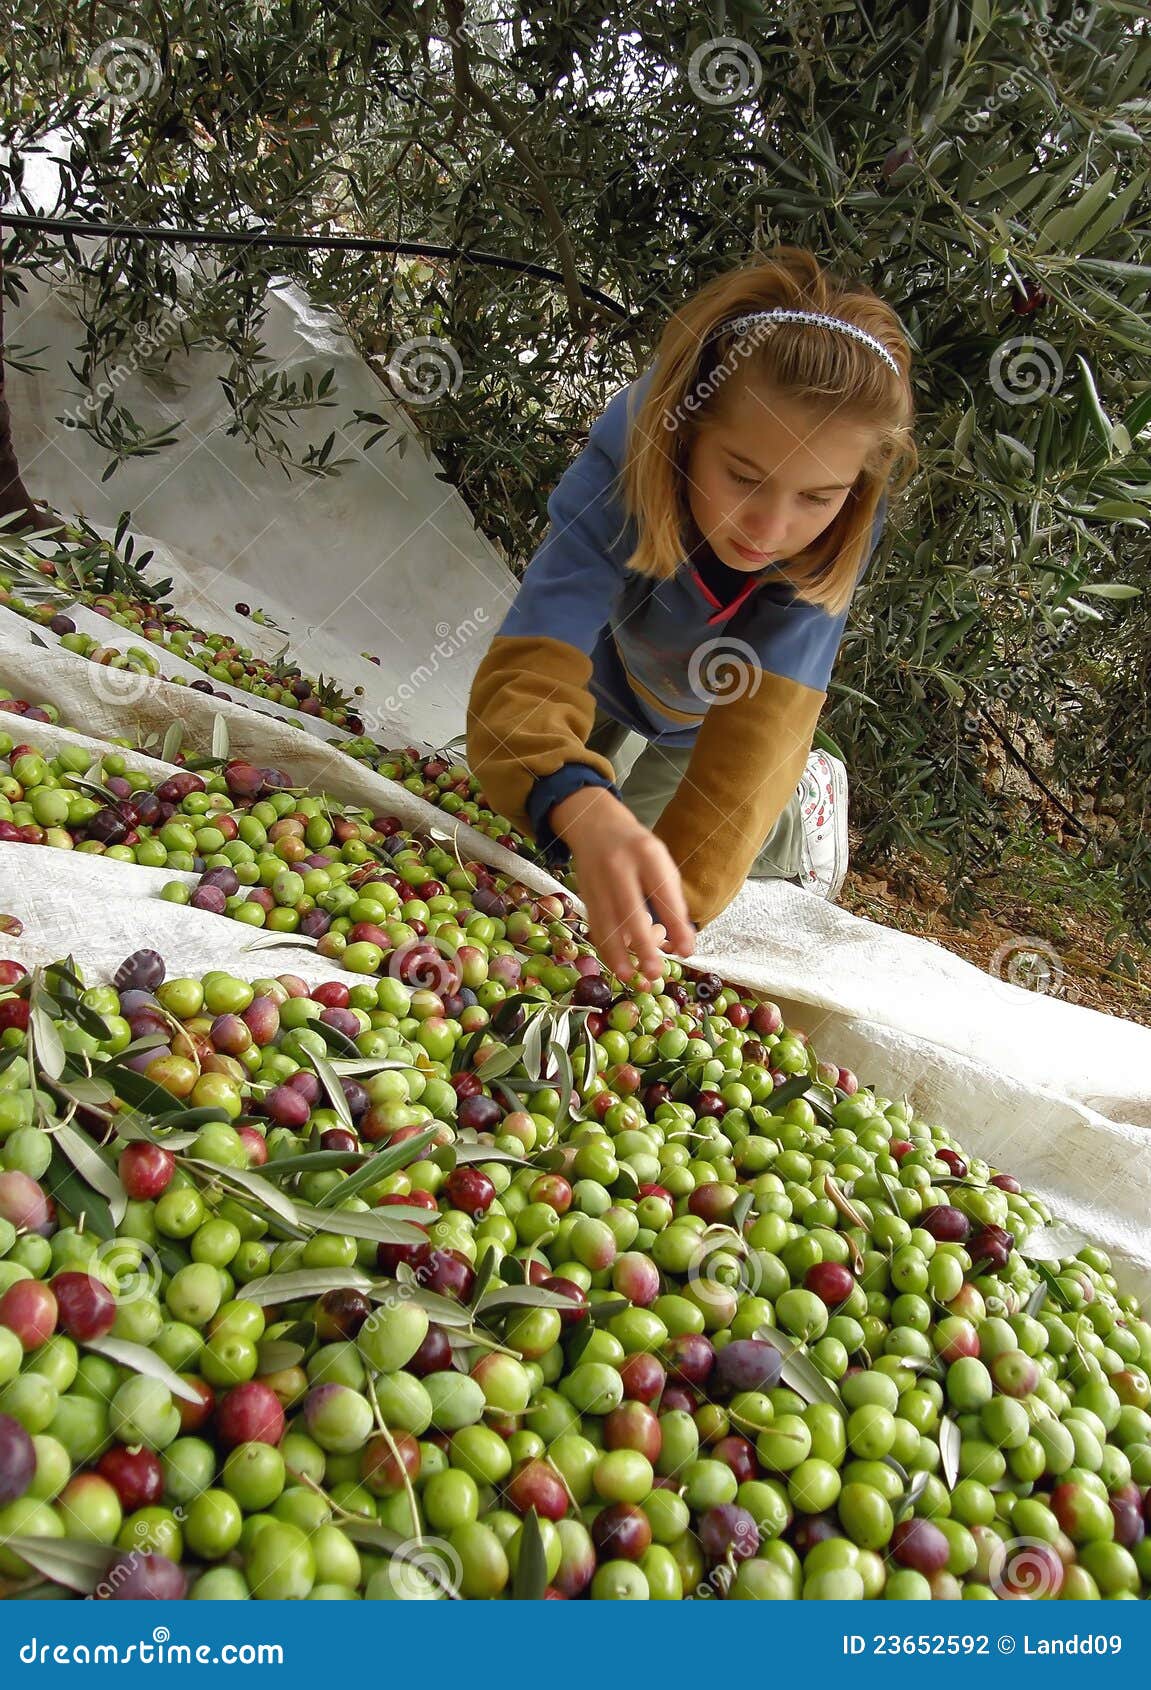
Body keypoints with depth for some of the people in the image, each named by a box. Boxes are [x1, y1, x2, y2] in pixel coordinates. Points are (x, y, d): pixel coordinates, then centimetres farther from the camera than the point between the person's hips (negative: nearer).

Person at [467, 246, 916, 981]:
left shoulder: (837, 536, -38)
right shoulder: (618, 479, -42)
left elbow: (760, 725, -45)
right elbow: (529, 674, -52)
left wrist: (669, 902, -58)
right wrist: (585, 810, -74)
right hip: (608, 671, 1)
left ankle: (806, 806, 16)